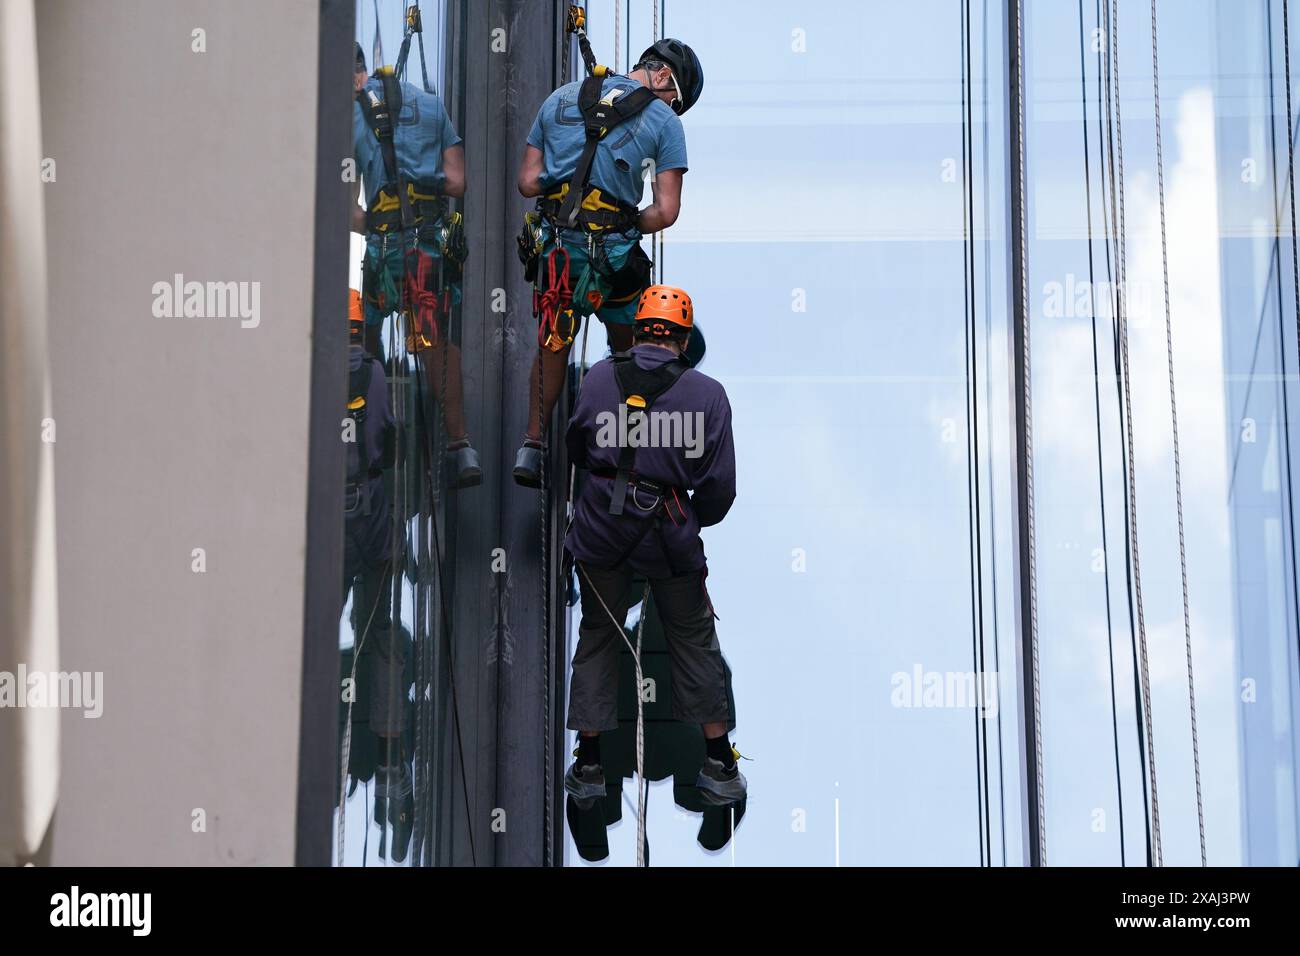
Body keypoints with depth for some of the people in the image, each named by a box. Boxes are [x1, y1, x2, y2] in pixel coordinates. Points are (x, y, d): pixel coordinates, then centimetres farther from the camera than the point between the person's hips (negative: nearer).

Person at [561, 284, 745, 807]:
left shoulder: (598, 377, -2)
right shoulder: (708, 393, -7)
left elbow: (576, 449, 10)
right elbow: (720, 486, -5)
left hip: (601, 529, 1)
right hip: (671, 532, -1)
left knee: (597, 637, 15)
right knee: (695, 642, 13)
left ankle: (588, 765, 16)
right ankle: (720, 767, 15)